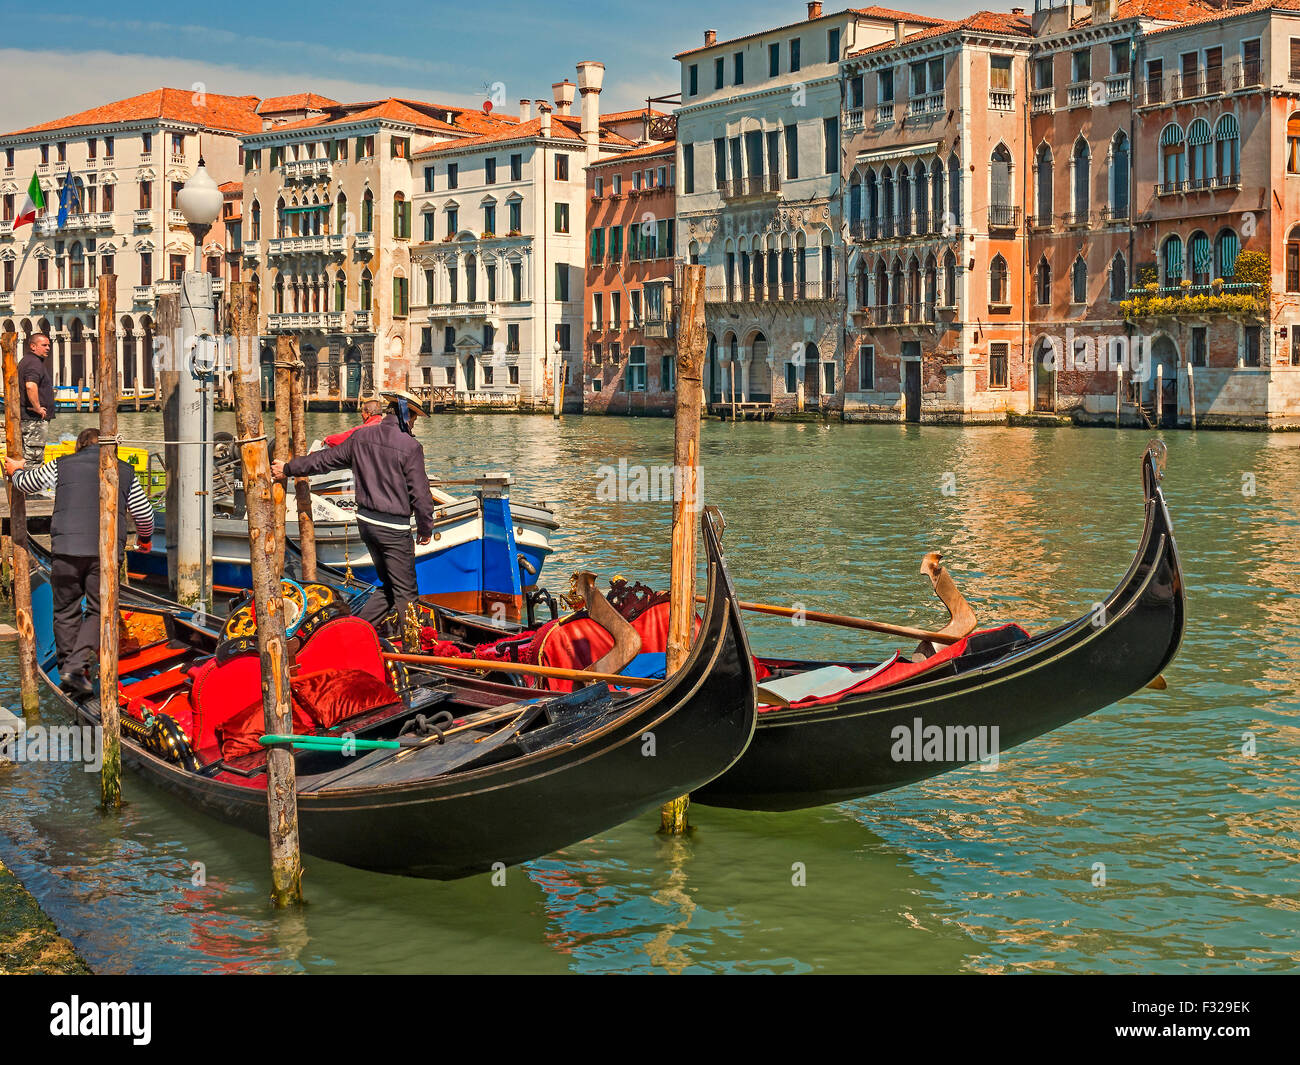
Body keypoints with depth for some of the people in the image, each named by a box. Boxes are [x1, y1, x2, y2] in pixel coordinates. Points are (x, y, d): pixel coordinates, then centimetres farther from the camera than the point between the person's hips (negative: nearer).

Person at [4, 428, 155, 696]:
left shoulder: (61, 465, 9)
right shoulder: (125, 472, 13)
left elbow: (27, 484, 17)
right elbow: (144, 513, 19)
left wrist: (17, 471, 41)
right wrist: (145, 537, 40)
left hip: (66, 549, 0)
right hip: (106, 552, 0)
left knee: (66, 611, 13)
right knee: (99, 611, 5)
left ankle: (66, 666, 15)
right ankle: (77, 666, -12)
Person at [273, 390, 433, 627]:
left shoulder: (361, 436, 4)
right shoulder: (410, 447, -15)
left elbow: (325, 459, 15)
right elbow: (420, 494, -11)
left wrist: (288, 468, 29)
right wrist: (425, 528, 3)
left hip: (365, 520, 7)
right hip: (394, 528, -7)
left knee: (389, 588, 18)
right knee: (406, 593, 0)